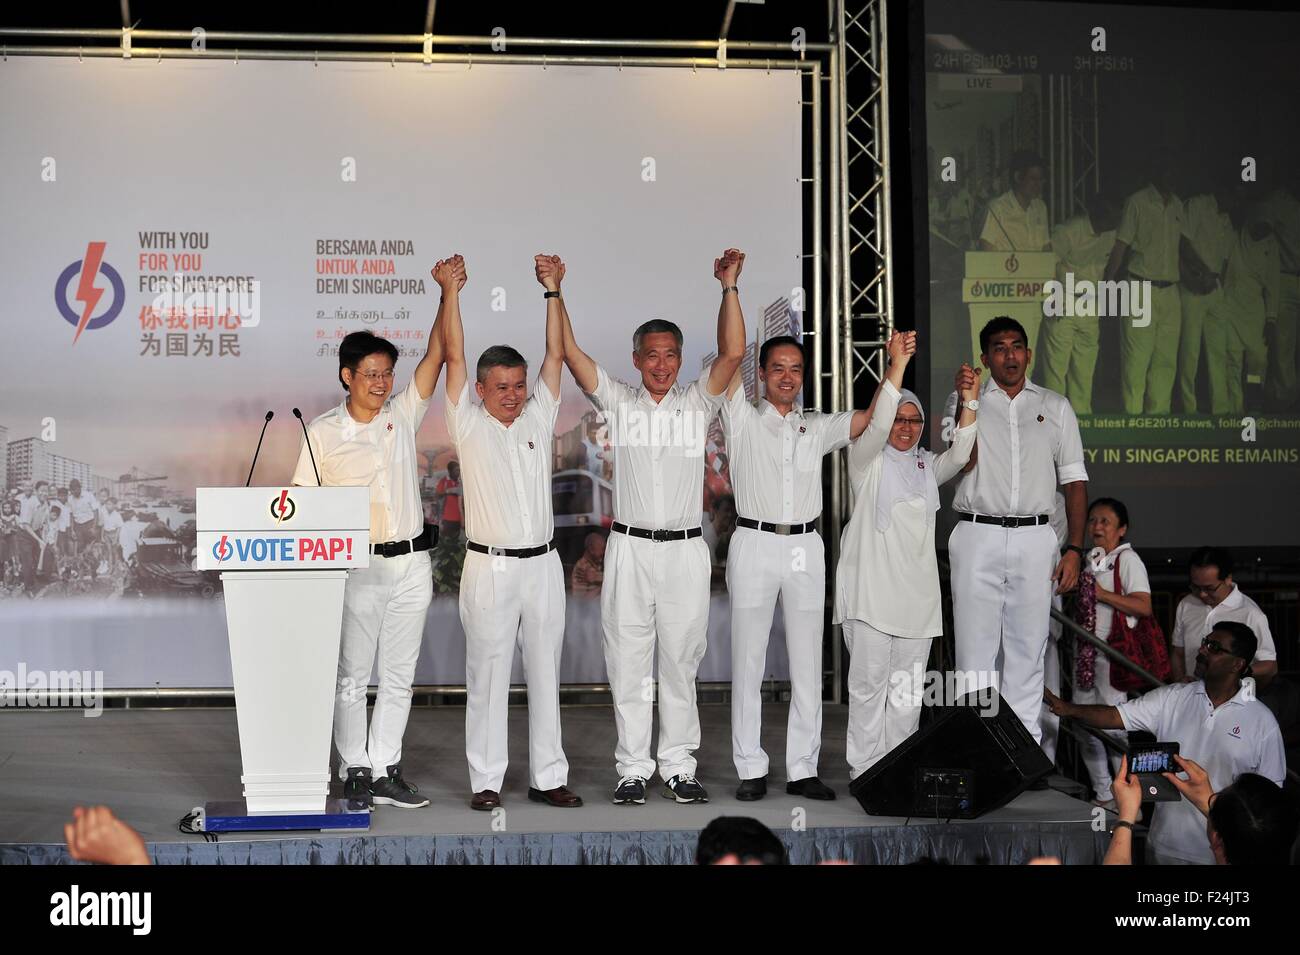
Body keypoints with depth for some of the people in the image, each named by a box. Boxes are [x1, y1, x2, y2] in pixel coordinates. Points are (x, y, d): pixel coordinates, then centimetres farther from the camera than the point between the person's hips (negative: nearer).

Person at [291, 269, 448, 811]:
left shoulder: (403, 415, 6)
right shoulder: (323, 432, -2)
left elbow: (435, 359, -1)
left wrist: (449, 296, -9)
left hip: (411, 564, 4)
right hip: (358, 567, -3)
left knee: (399, 678, 8)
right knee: (352, 677, 2)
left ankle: (385, 771, 17)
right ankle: (355, 774, 11)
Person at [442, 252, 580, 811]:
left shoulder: (539, 419, 10)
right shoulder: (469, 425, 1)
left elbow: (556, 355, 8)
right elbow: (454, 357, -5)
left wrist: (552, 292, 5)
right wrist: (451, 292, -6)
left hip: (543, 565, 4)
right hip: (490, 569, -3)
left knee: (544, 675, 8)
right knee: (488, 676, 1)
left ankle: (548, 777, 15)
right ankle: (486, 781, 8)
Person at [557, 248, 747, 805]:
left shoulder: (698, 405, 8)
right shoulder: (618, 403, 7)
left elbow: (733, 353, -5)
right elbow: (569, 354, -1)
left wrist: (729, 287, -12)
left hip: (685, 550, 1)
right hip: (630, 548, 0)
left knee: (681, 663, 6)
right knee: (629, 665, 2)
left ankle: (678, 767, 14)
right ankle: (633, 769, 10)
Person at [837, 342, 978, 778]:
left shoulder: (927, 465, 18)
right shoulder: (866, 459, 3)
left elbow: (959, 454, 0)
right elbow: (877, 423, -15)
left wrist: (969, 402, -13)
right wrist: (897, 364, -25)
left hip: (917, 592, 5)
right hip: (871, 590, -5)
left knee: (908, 687, 7)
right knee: (869, 682, -5)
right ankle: (865, 770, 1)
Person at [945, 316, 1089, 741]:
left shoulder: (1055, 407, 13)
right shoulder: (963, 401, 8)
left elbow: (1074, 481, 10)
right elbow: (964, 462, -6)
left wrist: (1074, 549, 2)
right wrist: (969, 403, -16)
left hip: (1035, 539, 2)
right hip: (978, 537, -1)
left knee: (1028, 648, 4)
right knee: (975, 647, -2)